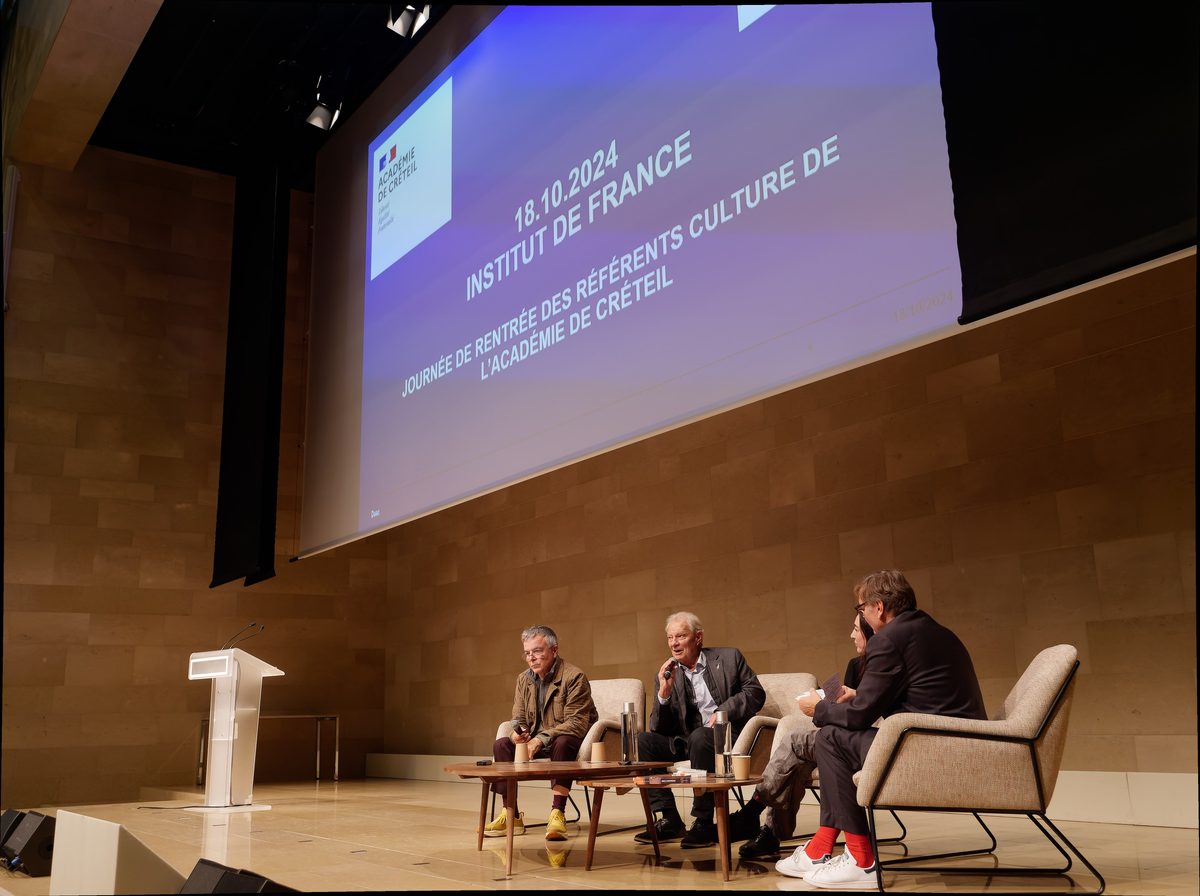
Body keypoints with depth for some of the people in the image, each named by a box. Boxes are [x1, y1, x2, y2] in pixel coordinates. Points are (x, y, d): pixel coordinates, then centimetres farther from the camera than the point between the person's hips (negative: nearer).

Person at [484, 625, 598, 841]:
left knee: (562, 743, -39)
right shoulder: (524, 679, 6)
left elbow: (577, 723, -23)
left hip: (570, 740, -6)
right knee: (501, 744, -14)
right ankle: (510, 815, -13)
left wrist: (541, 739, -31)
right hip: (536, 740, 7)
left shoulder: (574, 677, -17)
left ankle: (557, 814, -36)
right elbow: (518, 719, 9)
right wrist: (517, 733, -17)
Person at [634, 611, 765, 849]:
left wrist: (724, 711, -13)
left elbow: (756, 693, 1)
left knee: (699, 737, -35)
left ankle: (703, 823, -23)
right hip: (686, 742, 4)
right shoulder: (666, 675, 10)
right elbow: (659, 729, 5)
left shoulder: (729, 657, 6)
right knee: (642, 741, -16)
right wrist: (664, 693, -12)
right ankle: (669, 820, -11)